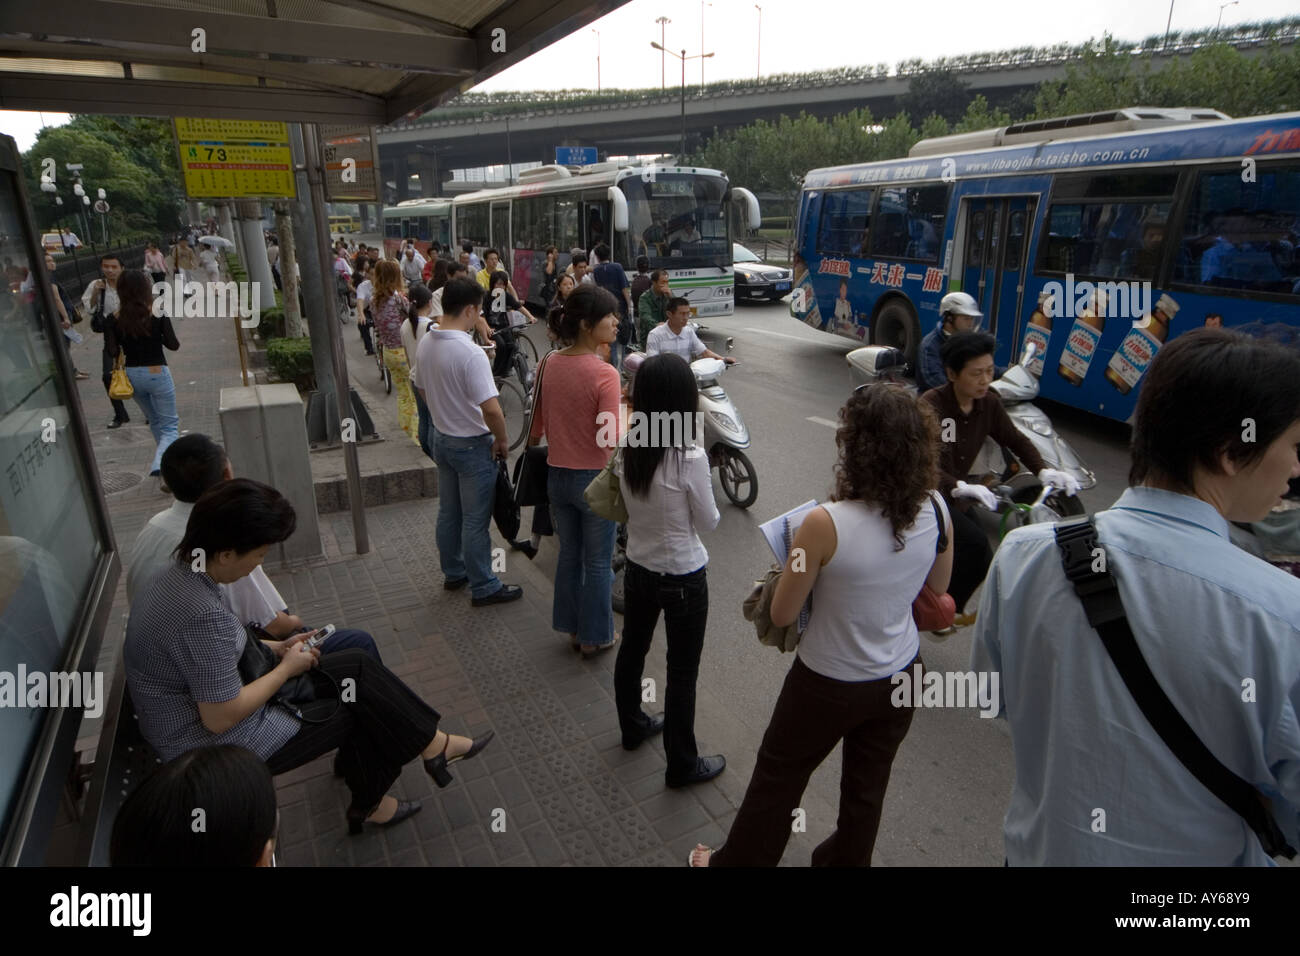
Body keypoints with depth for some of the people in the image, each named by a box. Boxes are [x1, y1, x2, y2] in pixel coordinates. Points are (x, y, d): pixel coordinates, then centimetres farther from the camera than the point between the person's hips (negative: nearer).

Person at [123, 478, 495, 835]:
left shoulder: (178, 577, -3)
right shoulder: (203, 615, -33)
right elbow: (221, 718, -27)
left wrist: (276, 648, 3)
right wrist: (287, 668, -13)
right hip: (218, 746, -9)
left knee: (356, 667, 6)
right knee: (364, 696, 1)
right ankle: (432, 746, 24)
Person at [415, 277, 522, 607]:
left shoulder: (425, 344, -1)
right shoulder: (471, 353, -27)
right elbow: (492, 409, -31)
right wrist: (503, 440, -14)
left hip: (441, 439, 8)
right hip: (472, 445, -8)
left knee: (448, 512, 20)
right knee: (475, 520, 4)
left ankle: (453, 573, 36)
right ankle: (483, 588, 16)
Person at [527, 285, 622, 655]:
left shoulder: (549, 364, -2)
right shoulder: (604, 374, -21)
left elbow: (537, 425, 7)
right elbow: (611, 438, -25)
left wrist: (534, 443, 26)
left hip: (557, 476, 6)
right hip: (595, 479, -6)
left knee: (569, 555, 21)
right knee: (598, 563, 12)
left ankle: (572, 628, 36)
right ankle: (595, 636, 27)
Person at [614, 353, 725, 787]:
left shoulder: (628, 450, -9)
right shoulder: (690, 457, -26)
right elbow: (709, 522, -13)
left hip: (638, 568, 6)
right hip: (683, 578, -6)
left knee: (631, 650, 25)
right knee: (682, 673, 11)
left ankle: (633, 726, 49)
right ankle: (681, 764, 28)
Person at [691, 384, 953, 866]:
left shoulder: (825, 525, -32)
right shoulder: (936, 510, -15)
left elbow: (782, 616, -19)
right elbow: (937, 590, 3)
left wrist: (796, 563, -3)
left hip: (830, 682, -4)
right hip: (902, 674, 5)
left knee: (778, 776, 20)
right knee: (868, 785, 26)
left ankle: (737, 861, 43)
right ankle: (845, 859, 51)